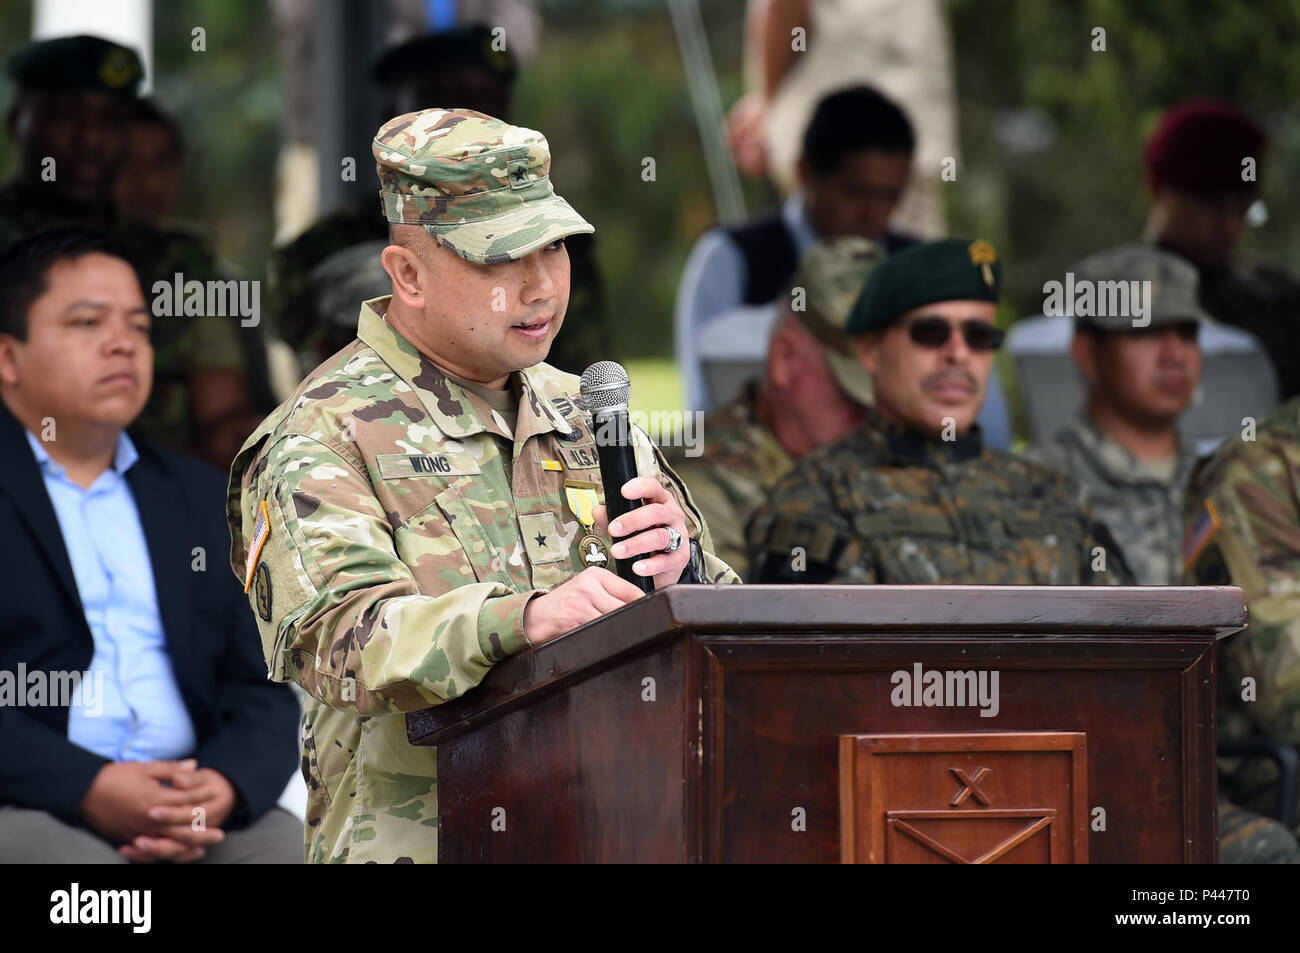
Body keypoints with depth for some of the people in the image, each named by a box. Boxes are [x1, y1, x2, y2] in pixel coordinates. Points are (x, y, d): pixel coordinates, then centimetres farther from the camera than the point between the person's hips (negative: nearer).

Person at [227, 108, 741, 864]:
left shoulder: (583, 416, 20)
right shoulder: (326, 436, 1)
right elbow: (339, 641, -16)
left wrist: (679, 568, -3)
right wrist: (526, 619, -30)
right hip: (416, 843, -5)